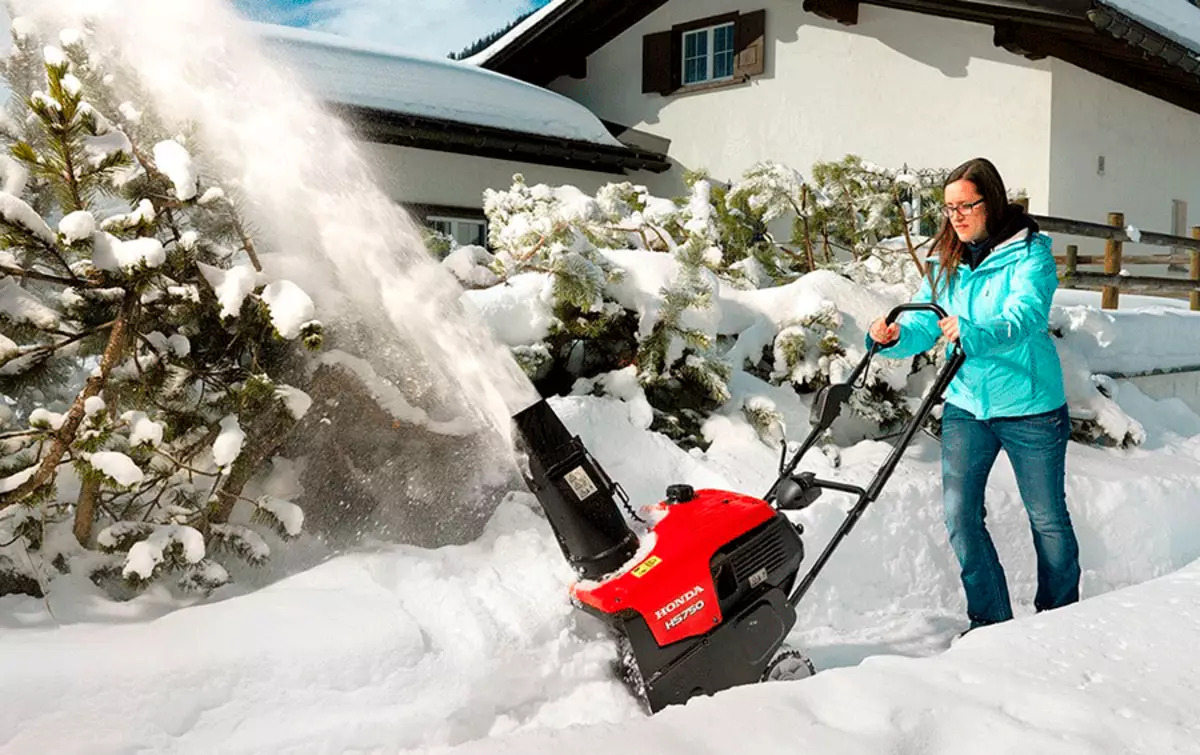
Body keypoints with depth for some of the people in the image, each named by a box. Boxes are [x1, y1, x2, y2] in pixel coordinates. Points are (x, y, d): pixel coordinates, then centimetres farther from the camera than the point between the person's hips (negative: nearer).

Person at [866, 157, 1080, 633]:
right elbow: (922, 324, 0)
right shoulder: (944, 263, 6)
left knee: (1047, 517, 11)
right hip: (965, 405, 4)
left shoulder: (1029, 252, -10)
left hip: (1029, 406, -4)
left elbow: (1024, 318, -26)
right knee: (959, 514, 0)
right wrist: (893, 337, -22)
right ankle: (991, 620, 17)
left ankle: (1059, 617, 32)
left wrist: (973, 335, -44)